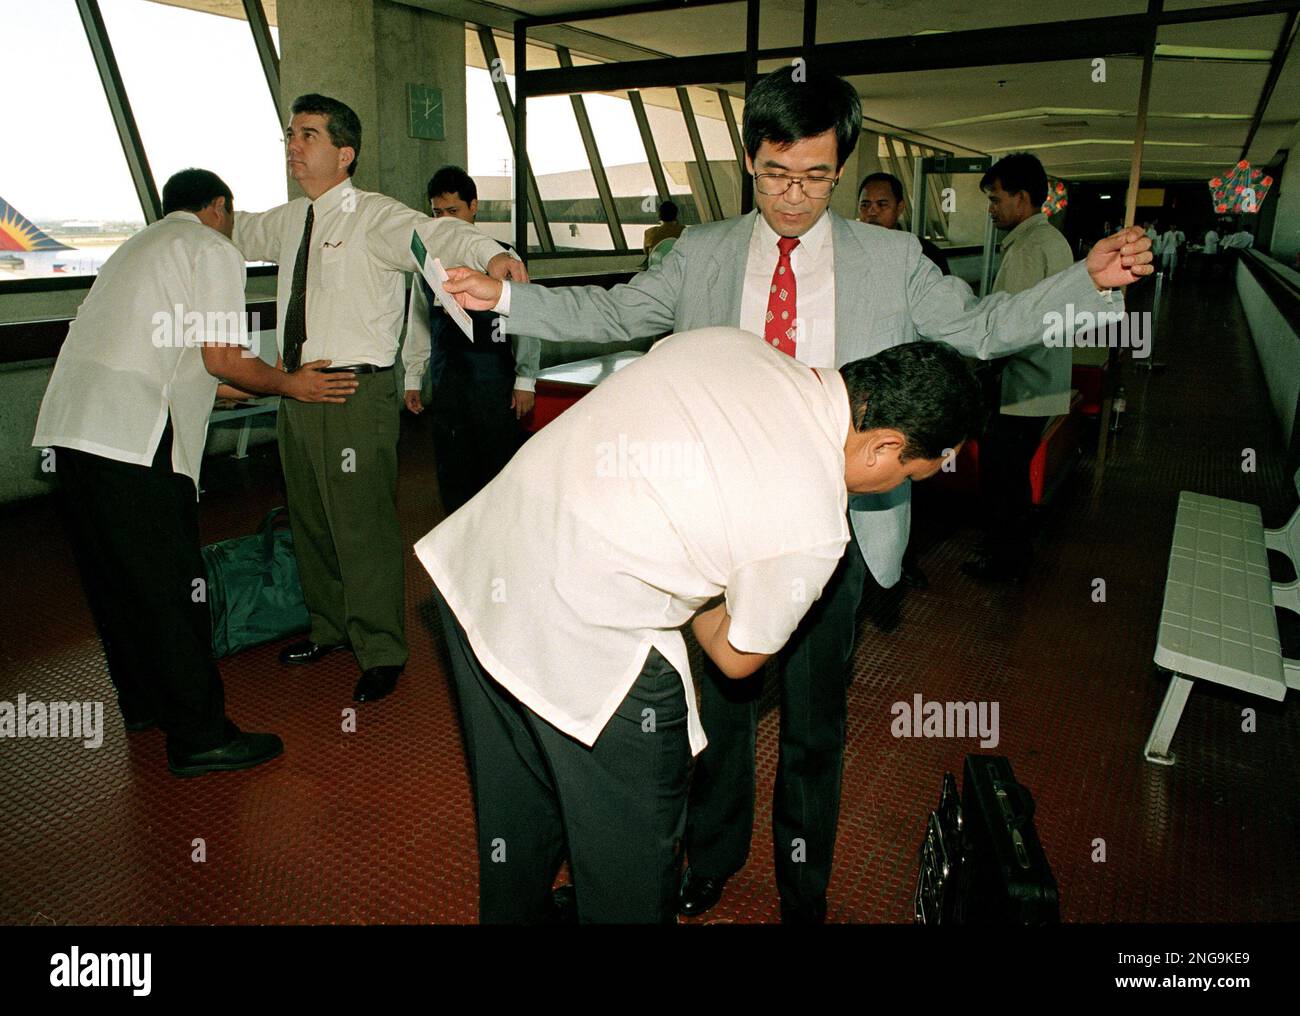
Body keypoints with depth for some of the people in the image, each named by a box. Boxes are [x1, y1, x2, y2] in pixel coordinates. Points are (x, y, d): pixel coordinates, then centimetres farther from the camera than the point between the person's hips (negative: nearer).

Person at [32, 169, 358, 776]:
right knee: (170, 585, -4)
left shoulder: (140, 245, 28)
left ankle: (142, 703, 33)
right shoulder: (213, 249, 1)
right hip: (132, 433, -9)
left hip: (66, 423, 9)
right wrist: (290, 385, 8)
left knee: (112, 577, 17)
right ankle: (200, 738, 3)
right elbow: (222, 358, -7)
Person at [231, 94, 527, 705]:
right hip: (297, 389, 8)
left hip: (356, 391, -8)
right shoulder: (288, 222, 13)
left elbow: (431, 232, -30)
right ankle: (328, 627, 39)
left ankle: (380, 651, 13)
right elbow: (237, 230, 35)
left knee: (361, 522, -4)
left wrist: (491, 254, -47)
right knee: (309, 518, 19)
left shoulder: (373, 216, -10)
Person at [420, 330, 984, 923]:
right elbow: (736, 659, 0)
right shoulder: (814, 531, -17)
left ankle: (513, 912, 54)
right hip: (581, 647, -8)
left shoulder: (726, 341, 0)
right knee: (629, 863, 18)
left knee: (517, 804, 31)